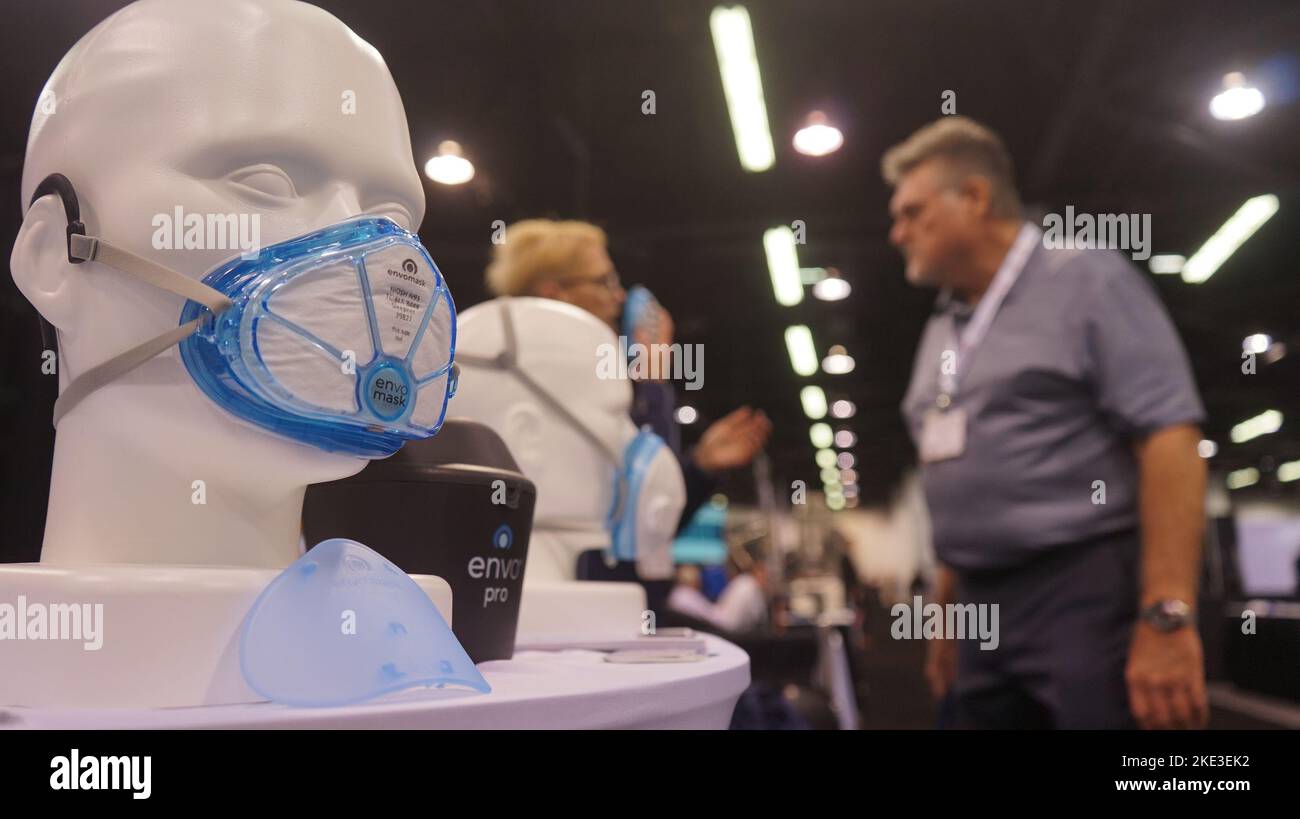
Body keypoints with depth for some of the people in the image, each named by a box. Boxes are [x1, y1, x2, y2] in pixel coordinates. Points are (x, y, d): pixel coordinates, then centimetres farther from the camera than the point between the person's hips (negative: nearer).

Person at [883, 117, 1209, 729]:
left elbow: (1170, 436, -14)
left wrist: (1168, 617, -22)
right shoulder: (941, 331, 17)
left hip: (1089, 594, -7)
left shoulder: (1087, 281, -4)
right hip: (985, 611, 7)